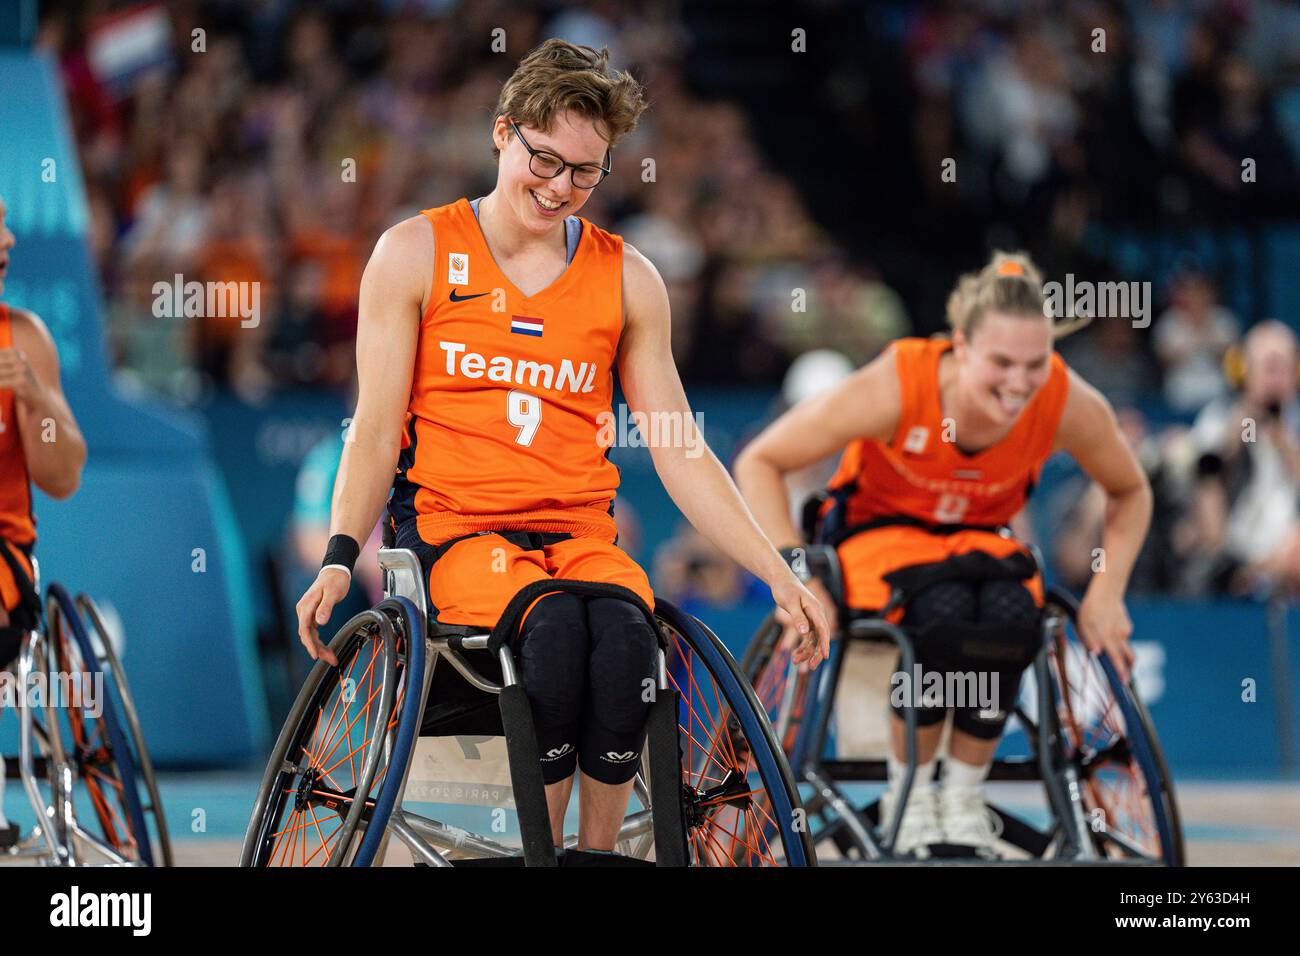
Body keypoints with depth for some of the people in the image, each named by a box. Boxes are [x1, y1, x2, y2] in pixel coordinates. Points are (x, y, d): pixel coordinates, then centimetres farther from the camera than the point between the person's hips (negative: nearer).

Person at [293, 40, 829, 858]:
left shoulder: (628, 280, 12)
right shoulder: (417, 253, 6)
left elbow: (682, 456, 12)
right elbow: (377, 428, 3)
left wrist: (778, 575, 3)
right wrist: (340, 556, -12)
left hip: (582, 535, 2)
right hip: (456, 526, -2)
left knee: (625, 633, -34)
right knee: (553, 626, -36)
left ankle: (599, 854, -20)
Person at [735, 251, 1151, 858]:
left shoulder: (1070, 405, -23)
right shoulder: (895, 388, -31)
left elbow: (1130, 494, 0)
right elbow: (758, 464, -19)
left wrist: (1106, 593, -11)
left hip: (980, 540, 3)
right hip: (880, 531, -2)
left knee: (1012, 622, -34)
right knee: (944, 619, -37)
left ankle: (964, 795, -9)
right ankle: (909, 790, -11)